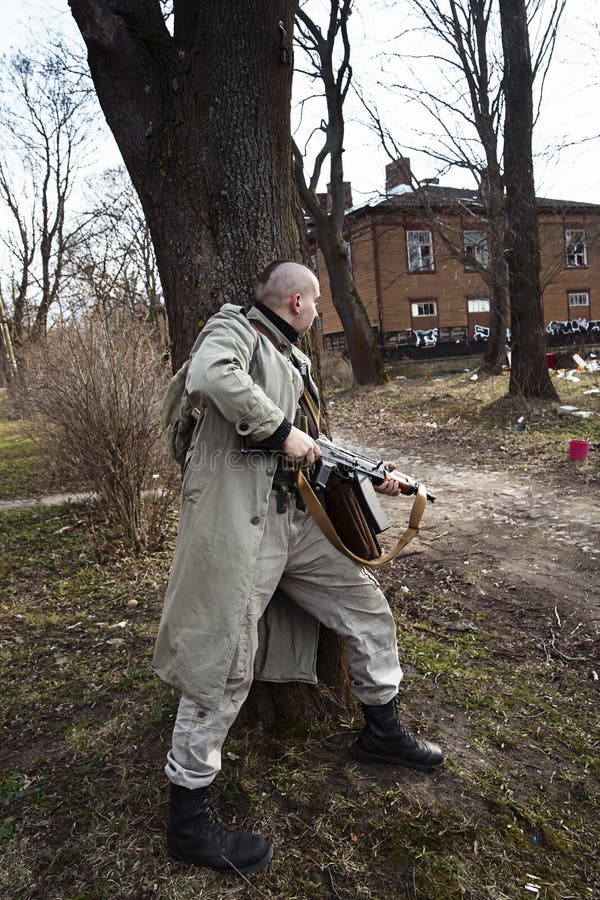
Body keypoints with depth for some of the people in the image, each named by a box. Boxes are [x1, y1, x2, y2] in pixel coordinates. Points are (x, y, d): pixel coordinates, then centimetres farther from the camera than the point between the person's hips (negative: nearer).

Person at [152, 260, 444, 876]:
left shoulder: (296, 361, 23)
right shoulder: (236, 328, -2)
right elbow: (210, 373, -26)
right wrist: (282, 430, -19)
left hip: (292, 516, 9)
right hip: (235, 516, -9)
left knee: (366, 608, 13)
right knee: (223, 664, -4)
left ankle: (381, 732, 34)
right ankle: (188, 819, 13)